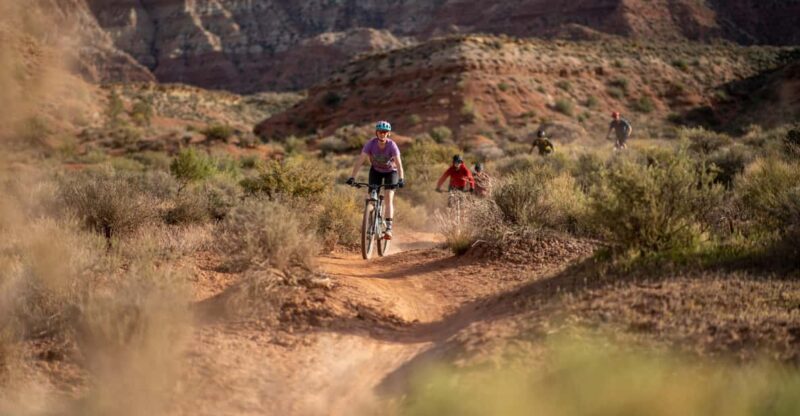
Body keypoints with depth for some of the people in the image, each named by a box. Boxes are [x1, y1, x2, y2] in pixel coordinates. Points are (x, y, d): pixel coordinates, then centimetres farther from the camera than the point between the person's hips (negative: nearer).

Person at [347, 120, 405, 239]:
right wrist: (352, 177, -43)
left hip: (391, 171, -2)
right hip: (375, 171, 2)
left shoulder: (392, 145, -29)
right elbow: (360, 160, -32)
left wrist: (401, 179, -54)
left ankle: (388, 229, -19)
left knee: (388, 198, -17)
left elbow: (399, 163, -38)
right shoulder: (370, 144, -25)